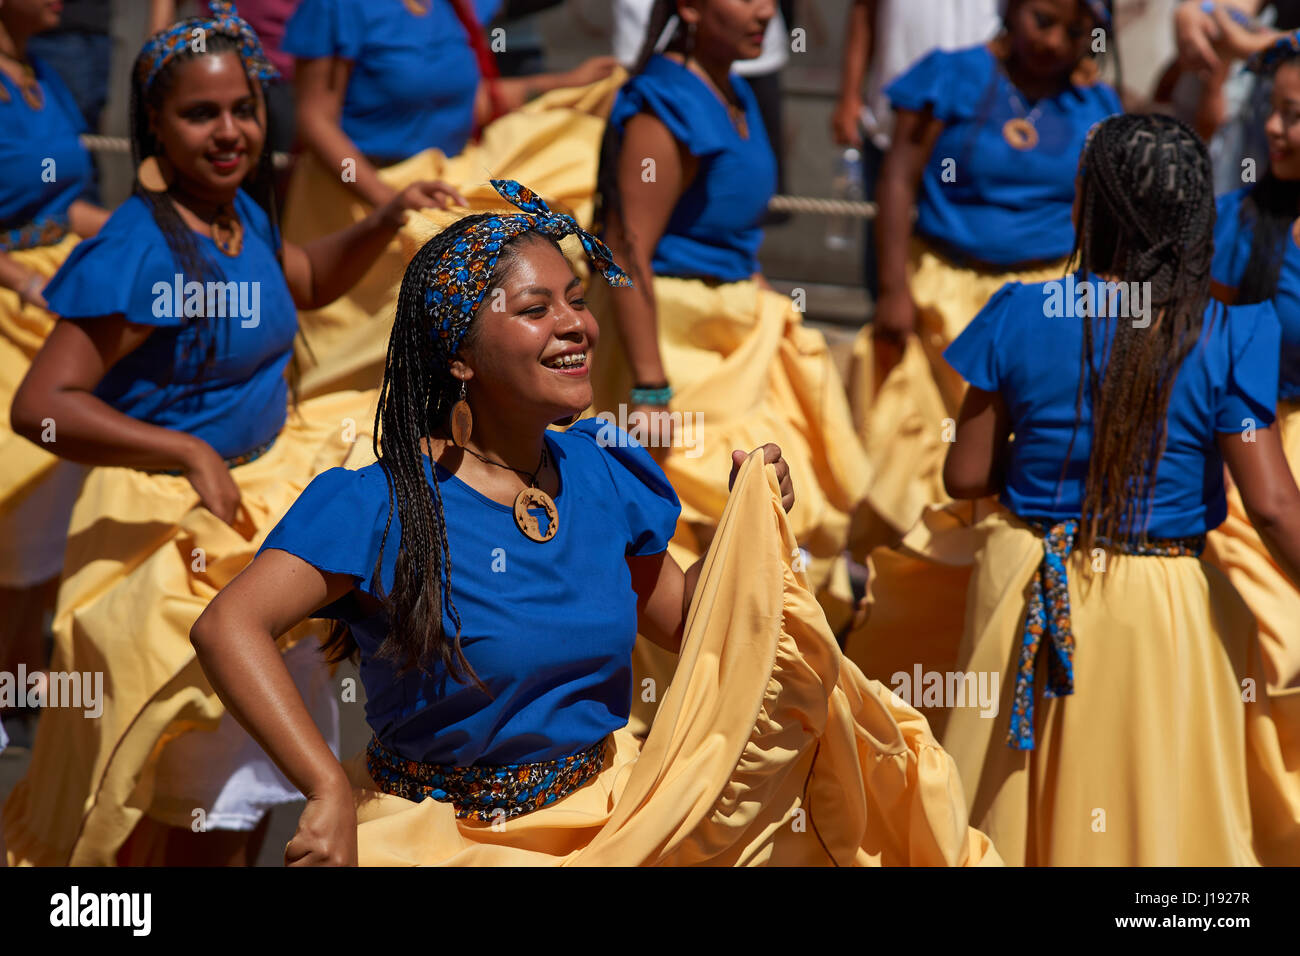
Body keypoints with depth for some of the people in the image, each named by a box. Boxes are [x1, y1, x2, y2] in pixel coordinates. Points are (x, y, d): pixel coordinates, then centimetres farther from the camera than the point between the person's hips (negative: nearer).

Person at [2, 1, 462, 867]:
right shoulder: (140, 252, -24)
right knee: (214, 779, 2)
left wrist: (384, 224, 7)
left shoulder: (243, 211, 1)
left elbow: (307, 280, 24)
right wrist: (189, 454, -33)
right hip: (175, 520, -8)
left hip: (268, 483, 8)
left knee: (268, 758, 19)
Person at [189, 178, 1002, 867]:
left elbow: (678, 617, 16)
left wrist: (750, 524, -2)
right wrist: (329, 790, -36)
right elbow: (229, 627, -27)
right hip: (442, 837, -6)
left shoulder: (604, 473, 1)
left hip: (612, 817, 6)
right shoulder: (381, 505, -17)